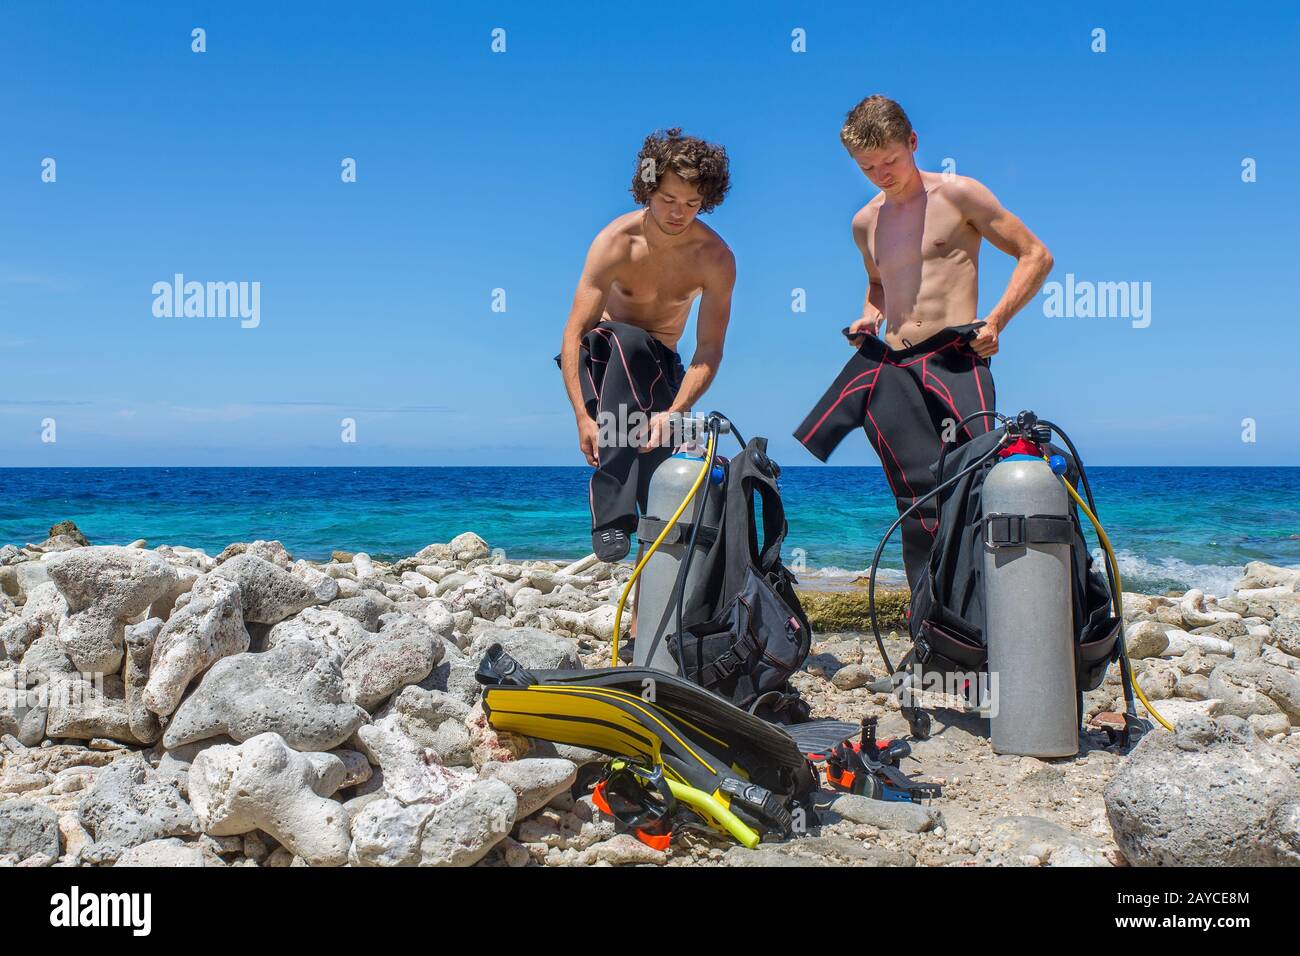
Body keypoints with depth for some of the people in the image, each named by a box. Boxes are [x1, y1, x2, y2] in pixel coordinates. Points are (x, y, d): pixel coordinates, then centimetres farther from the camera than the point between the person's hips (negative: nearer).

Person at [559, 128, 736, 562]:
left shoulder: (716, 258, -16)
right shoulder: (616, 241, -21)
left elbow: (709, 350, -20)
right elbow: (574, 334, -26)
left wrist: (673, 412, -37)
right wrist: (583, 417, -37)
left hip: (658, 364, 2)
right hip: (602, 355, -2)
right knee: (629, 340, -38)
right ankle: (610, 517, -44)